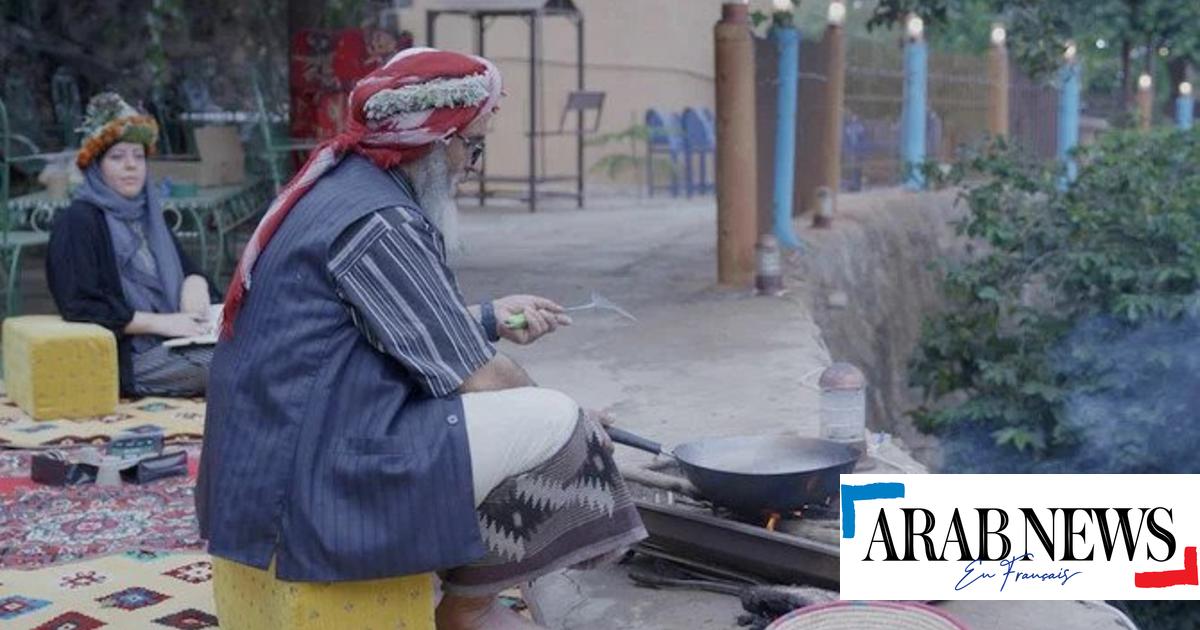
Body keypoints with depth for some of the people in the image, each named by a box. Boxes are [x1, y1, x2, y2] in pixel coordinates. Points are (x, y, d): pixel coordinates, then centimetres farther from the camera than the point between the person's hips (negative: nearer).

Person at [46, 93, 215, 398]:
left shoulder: (146, 214, 18)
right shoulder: (78, 221, -6)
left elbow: (187, 267, 23)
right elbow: (81, 307, -14)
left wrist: (194, 284, -4)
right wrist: (161, 322, -18)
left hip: (170, 343, 8)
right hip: (126, 357, -8)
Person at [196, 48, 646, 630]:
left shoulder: (334, 188, 12)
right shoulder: (376, 218, -18)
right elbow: (479, 378, -15)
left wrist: (489, 317, 21)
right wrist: (562, 418, 3)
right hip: (312, 486, -11)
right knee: (556, 425, -9)